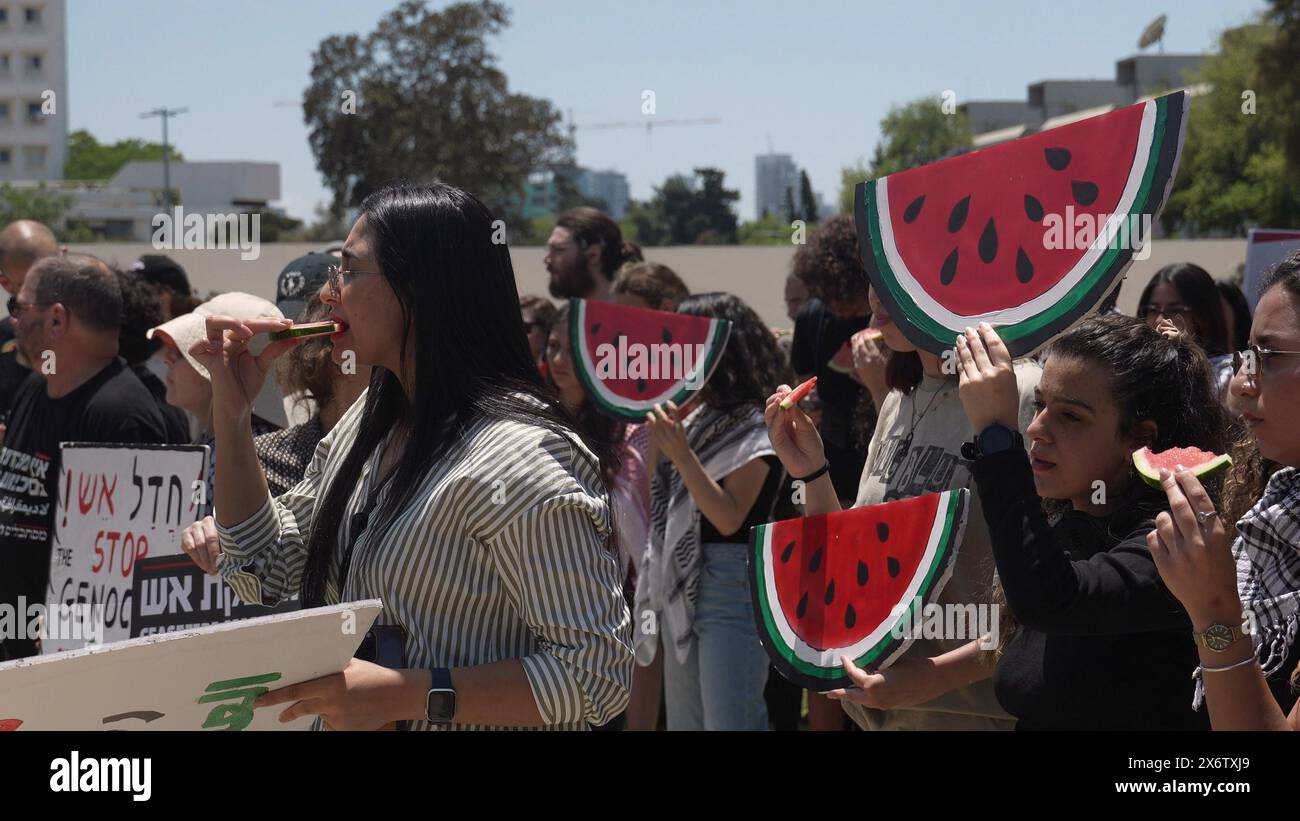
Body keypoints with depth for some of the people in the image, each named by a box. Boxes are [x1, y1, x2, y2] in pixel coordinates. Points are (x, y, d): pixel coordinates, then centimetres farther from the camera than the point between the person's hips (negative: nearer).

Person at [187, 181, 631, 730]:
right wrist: (231, 416, -3)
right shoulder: (369, 420, 2)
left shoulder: (519, 455, -25)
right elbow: (265, 572, 8)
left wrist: (406, 693, -34)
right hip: (348, 722, 8)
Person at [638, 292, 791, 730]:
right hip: (681, 588, 9)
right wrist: (656, 440, 2)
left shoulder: (754, 427, -11)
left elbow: (729, 518, -21)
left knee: (728, 722, -9)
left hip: (731, 591, -9)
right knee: (684, 723, 13)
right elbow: (653, 510, 12)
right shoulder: (694, 419, 12)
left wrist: (681, 454, -27)